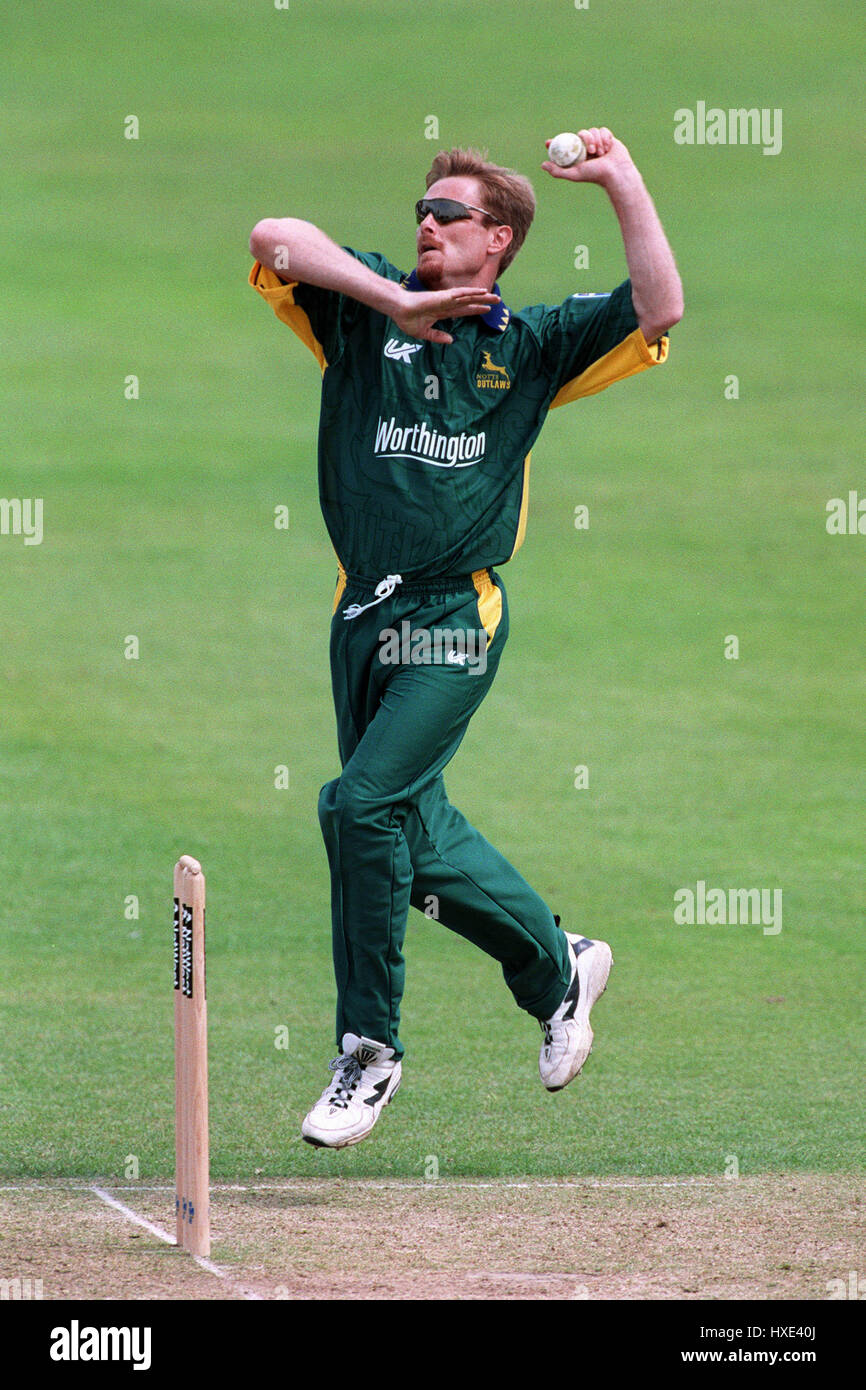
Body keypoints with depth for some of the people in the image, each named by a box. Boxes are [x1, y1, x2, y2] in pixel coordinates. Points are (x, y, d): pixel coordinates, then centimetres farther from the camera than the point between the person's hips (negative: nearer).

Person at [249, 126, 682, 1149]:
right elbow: (274, 239, -9)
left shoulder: (529, 346, 4)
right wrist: (397, 303, -15)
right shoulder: (370, 311, 7)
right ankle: (557, 966, 35)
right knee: (418, 837, 11)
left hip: (454, 622, -4)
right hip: (362, 615, 4)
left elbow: (658, 311, -6)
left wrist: (622, 179, -6)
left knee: (365, 805, -18)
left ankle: (369, 1046, -5)